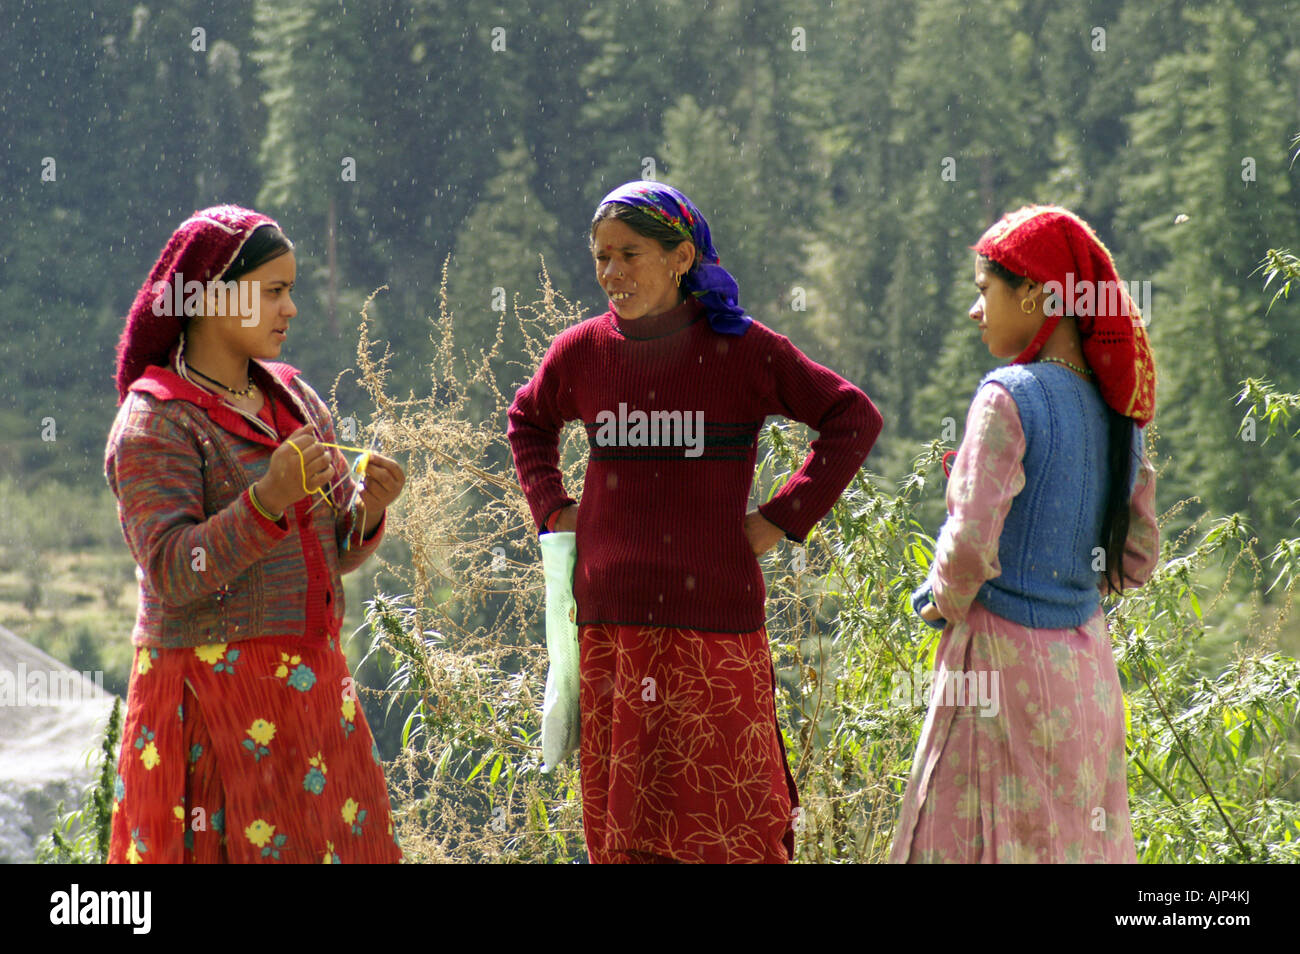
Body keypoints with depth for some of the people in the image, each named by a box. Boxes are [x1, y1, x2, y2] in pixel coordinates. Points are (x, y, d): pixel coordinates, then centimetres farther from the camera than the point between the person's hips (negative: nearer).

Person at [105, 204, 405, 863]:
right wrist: (266, 501, -28)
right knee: (246, 847, -7)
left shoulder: (295, 400, 13)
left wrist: (368, 510, -7)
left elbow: (332, 554, 14)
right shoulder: (155, 421, -8)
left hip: (309, 680, 7)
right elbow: (172, 570, -18)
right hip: (215, 687, -7)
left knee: (344, 841, 4)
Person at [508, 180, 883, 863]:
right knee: (618, 821, 6)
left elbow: (854, 418, 1)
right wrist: (552, 509, 13)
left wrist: (781, 519, -5)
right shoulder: (583, 351, 6)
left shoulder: (740, 350, -4)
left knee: (727, 814, -2)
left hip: (711, 614, -3)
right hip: (608, 621, 3)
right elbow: (528, 421, 27)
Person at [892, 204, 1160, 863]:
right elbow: (1135, 561, 14)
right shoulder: (1116, 410, 8)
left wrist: (947, 599, -3)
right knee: (1074, 842, 12)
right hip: (1087, 660, 7)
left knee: (969, 843, -3)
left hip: (1002, 655, -7)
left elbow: (970, 545, -21)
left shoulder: (1010, 397, -14)